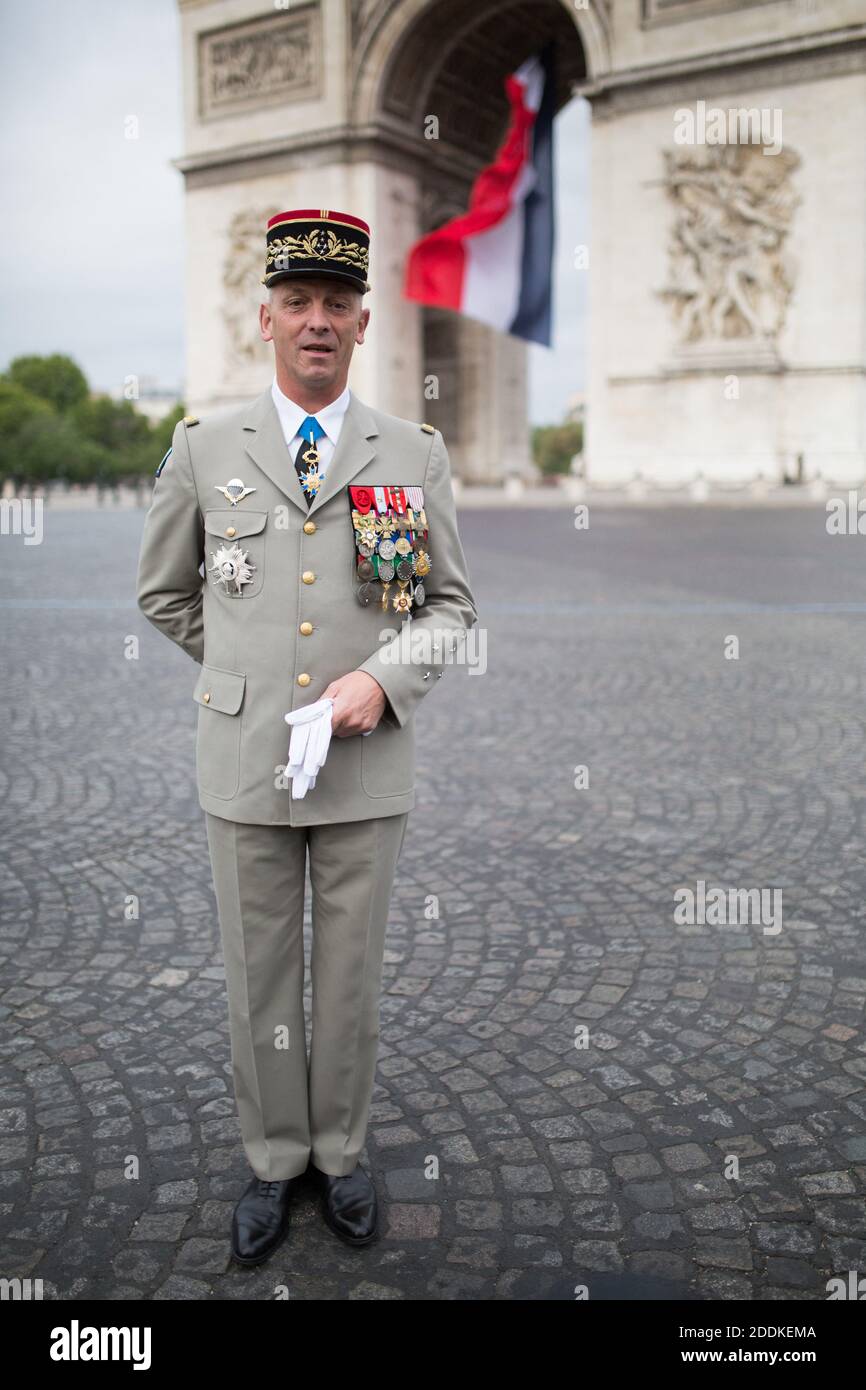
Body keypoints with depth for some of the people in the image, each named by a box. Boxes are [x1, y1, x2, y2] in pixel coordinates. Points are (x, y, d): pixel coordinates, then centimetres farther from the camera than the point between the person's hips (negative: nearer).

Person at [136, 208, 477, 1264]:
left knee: (350, 975, 13)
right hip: (243, 760, 0)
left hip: (368, 764, 0)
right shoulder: (204, 448, 2)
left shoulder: (413, 455, 1)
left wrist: (382, 677, -13)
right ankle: (273, 1162, 32)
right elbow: (164, 594, 13)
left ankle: (340, 1154, 34)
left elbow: (451, 603, 4)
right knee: (258, 976, 12)